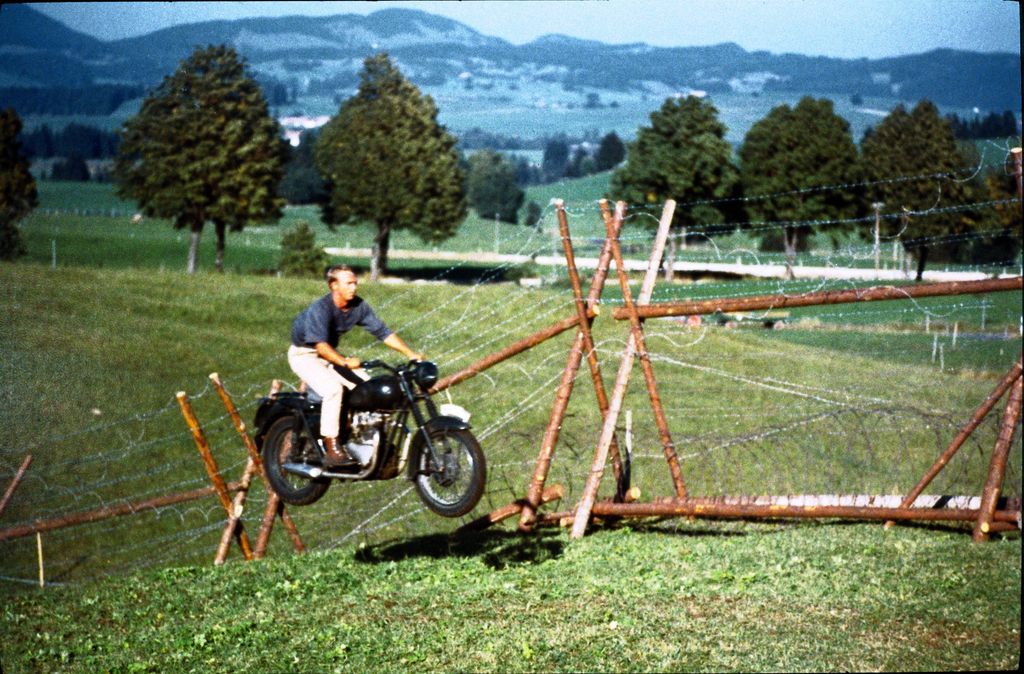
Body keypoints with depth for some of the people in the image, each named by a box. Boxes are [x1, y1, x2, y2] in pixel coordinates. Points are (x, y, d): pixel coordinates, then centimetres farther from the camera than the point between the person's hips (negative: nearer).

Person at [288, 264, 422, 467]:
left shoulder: (358, 306, -9)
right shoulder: (320, 308, -28)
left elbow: (383, 331, -7)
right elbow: (320, 344, -40)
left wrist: (411, 354, -15)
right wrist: (345, 362, -55)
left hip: (331, 353, 7)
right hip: (304, 354, -7)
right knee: (333, 388, -30)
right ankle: (331, 449, -29)